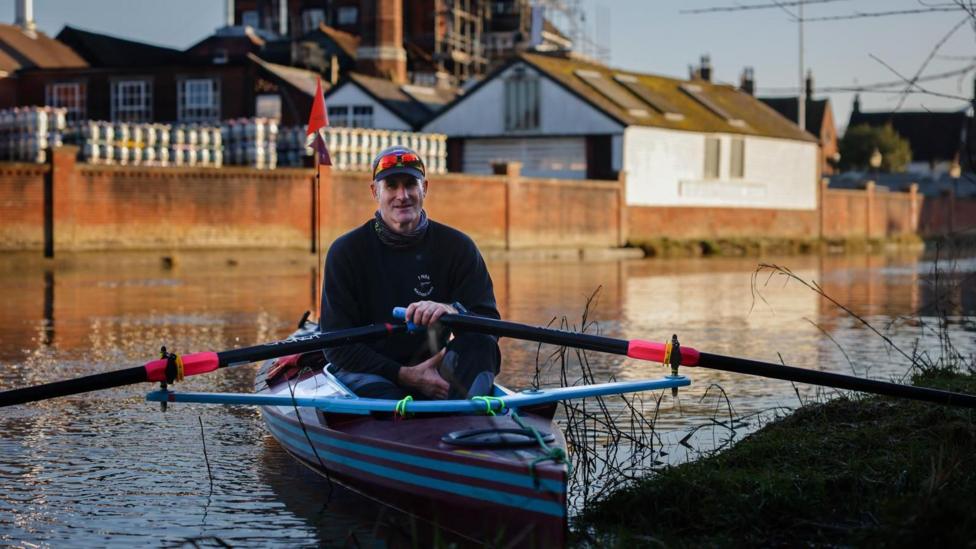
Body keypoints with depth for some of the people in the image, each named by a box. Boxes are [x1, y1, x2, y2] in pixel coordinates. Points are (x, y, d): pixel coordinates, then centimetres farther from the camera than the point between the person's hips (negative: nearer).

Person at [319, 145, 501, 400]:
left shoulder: (457, 246, 4)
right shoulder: (345, 251, 0)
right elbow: (337, 346, -5)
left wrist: (453, 313, -30)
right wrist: (404, 375, -17)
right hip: (367, 372, -2)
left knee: (480, 345, -28)